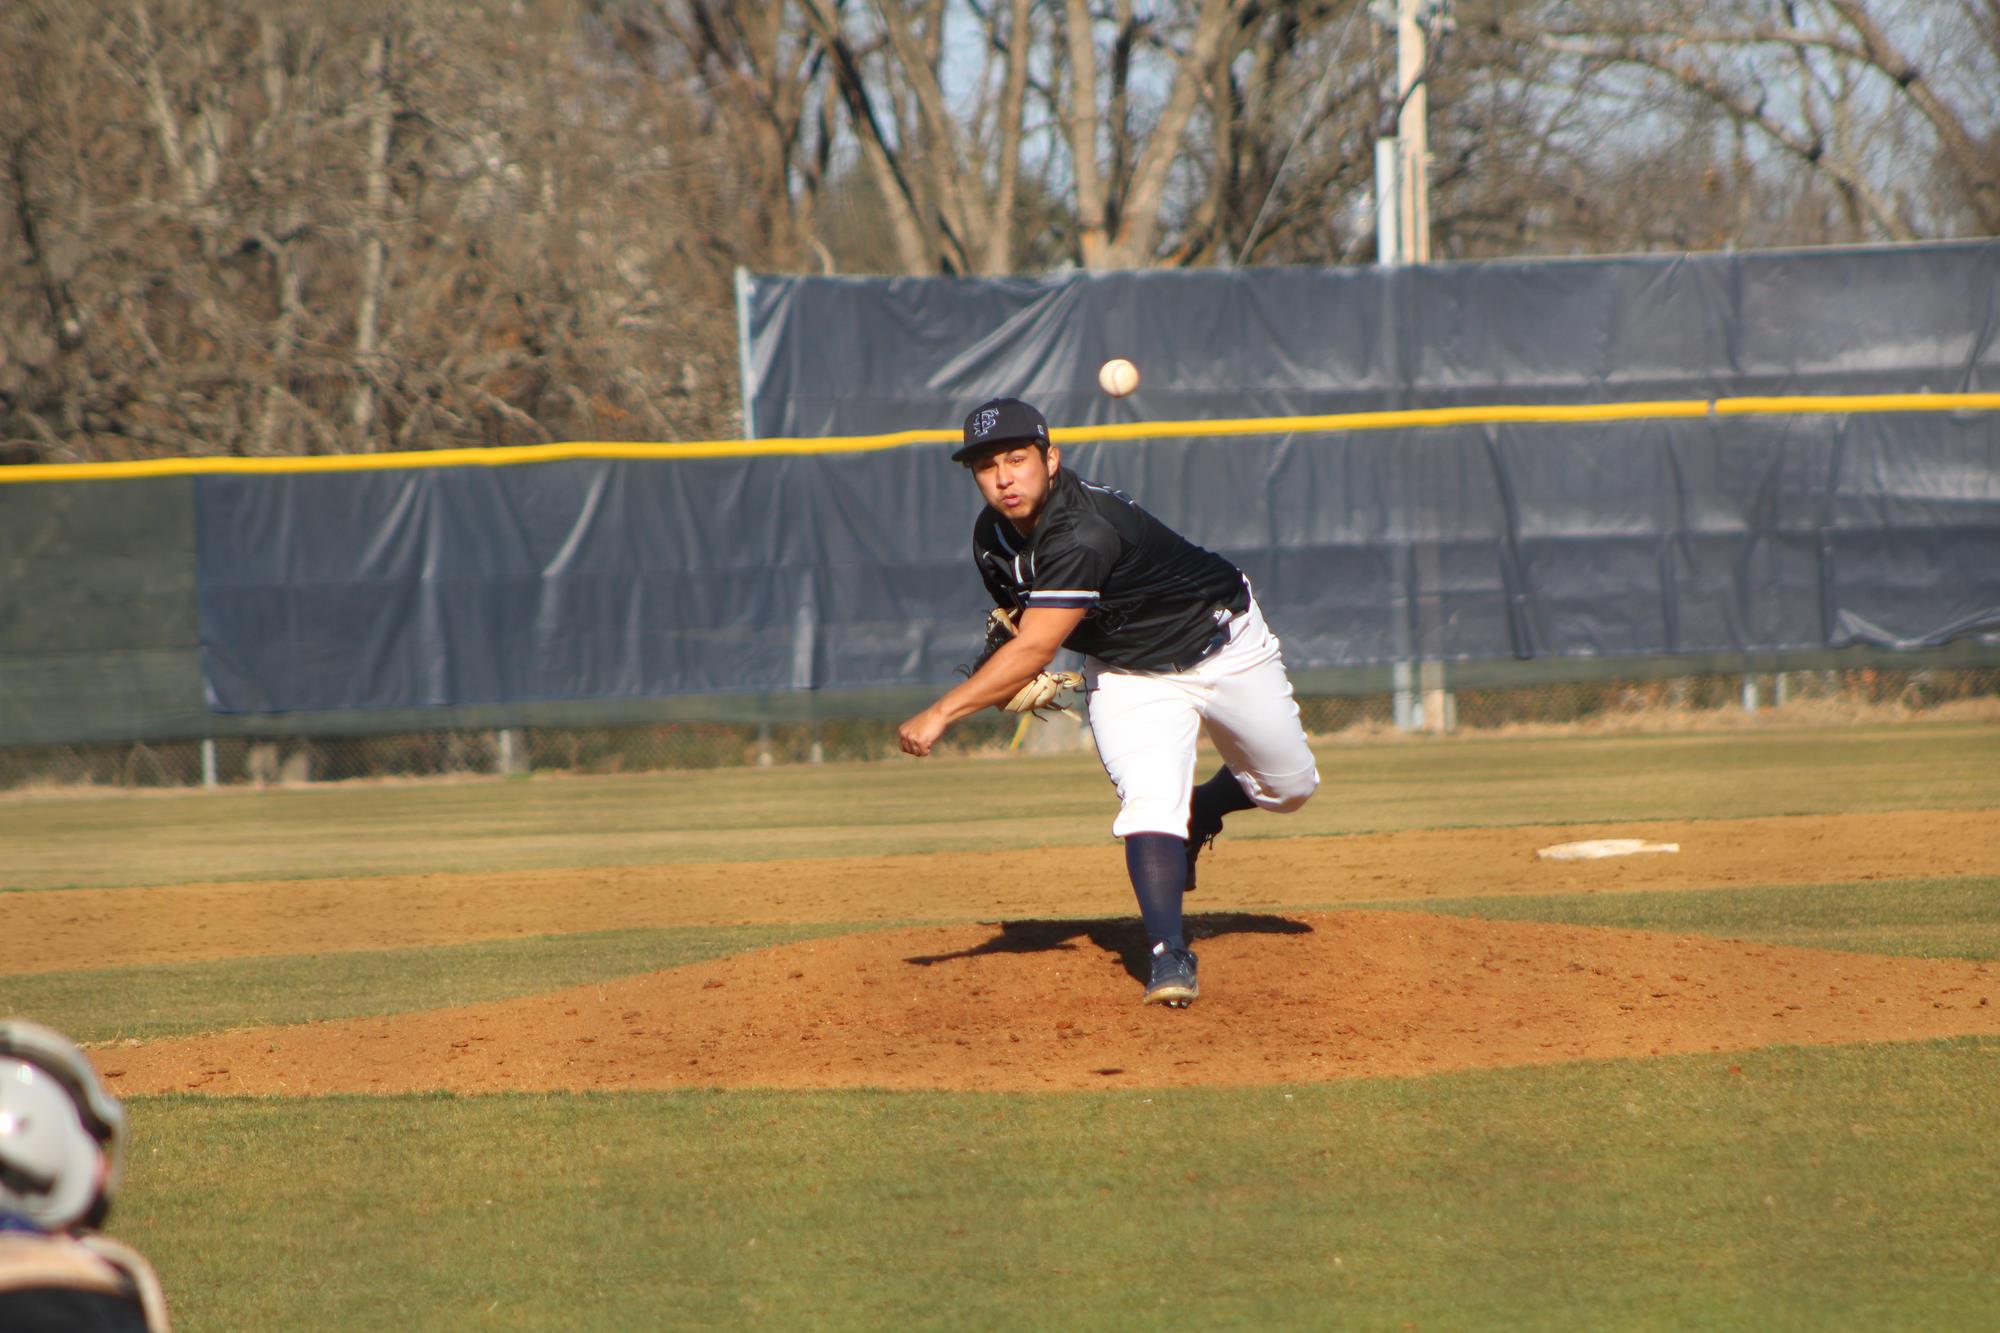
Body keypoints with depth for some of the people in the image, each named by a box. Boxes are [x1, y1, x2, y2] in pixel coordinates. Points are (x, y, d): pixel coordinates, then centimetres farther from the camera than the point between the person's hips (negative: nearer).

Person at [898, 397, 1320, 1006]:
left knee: (1288, 787, 11)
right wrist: (1020, 682, -15)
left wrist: (940, 715, -48)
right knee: (1149, 802, -20)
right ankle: (1169, 957, -22)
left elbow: (1033, 650, -44)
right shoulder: (993, 536, -14)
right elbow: (1016, 626, 6)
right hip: (1128, 676, 4)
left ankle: (1198, 814, 40)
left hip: (1222, 644, -4)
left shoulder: (1085, 533, -40)